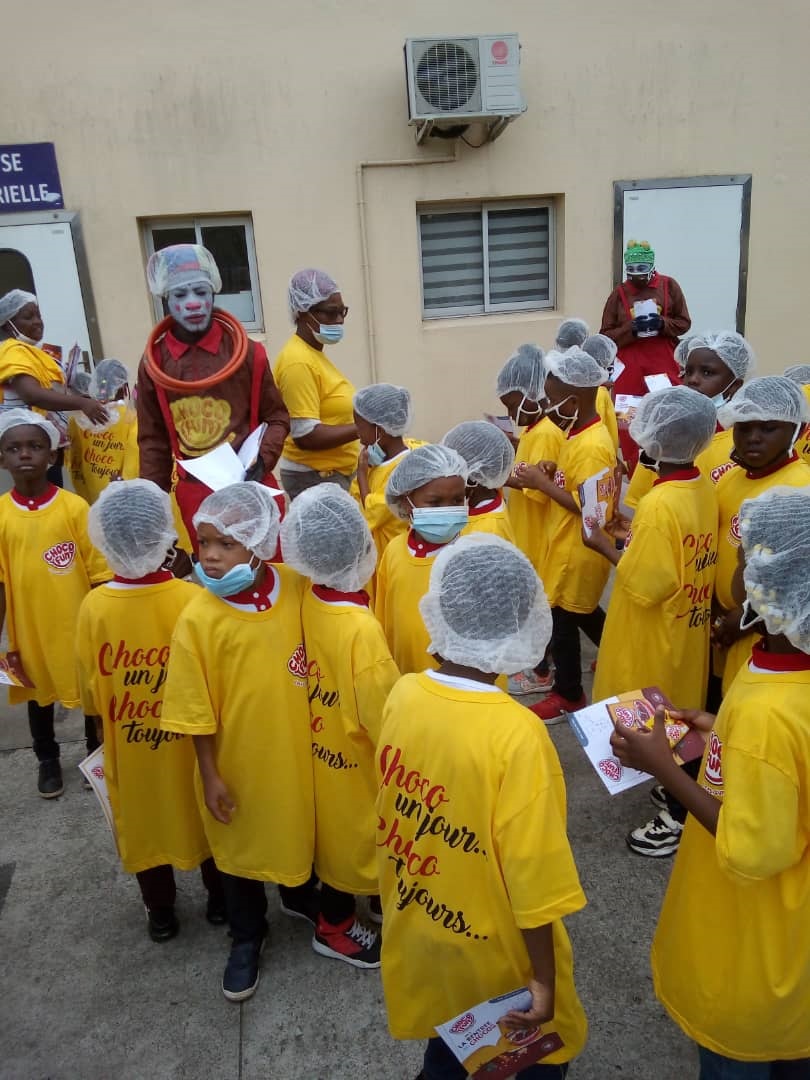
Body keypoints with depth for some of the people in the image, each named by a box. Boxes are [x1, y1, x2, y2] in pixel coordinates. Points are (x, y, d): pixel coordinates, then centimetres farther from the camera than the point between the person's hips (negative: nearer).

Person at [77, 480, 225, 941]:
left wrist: (105, 732, 12)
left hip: (129, 746, 1)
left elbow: (90, 691, -6)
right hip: (194, 743, 0)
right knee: (203, 815, 22)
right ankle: (219, 899, 41)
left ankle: (161, 913, 39)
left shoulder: (94, 606, -19)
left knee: (144, 822, 21)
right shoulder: (194, 599, -23)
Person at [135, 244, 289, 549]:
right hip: (194, 493, 1)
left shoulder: (246, 352, -3)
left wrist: (263, 458, -13)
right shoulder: (154, 363, 1)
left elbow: (276, 416, 4)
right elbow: (153, 440, 6)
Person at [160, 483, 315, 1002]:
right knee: (240, 849, 20)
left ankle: (301, 897, 56)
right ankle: (248, 936, 46)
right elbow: (196, 711, -13)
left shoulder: (297, 589, -16)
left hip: (298, 750, 2)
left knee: (301, 828, 25)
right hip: (238, 762, -2)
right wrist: (211, 777, -9)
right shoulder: (197, 618, -21)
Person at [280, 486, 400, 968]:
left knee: (337, 827, 28)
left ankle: (358, 895, 53)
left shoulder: (306, 599, -16)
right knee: (351, 834, 17)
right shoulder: (362, 629, -36)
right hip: (352, 755, -7)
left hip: (321, 736, 7)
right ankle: (335, 928, 41)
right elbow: (385, 716, -27)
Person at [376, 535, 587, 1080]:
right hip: (490, 947, -5)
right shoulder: (516, 733, -32)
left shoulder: (403, 694, -16)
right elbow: (532, 873, -23)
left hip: (415, 928, 5)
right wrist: (544, 979, -13)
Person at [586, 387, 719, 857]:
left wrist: (606, 546, -15)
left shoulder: (659, 505, -28)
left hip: (657, 637, -8)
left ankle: (679, 818, 22)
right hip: (689, 627, 8)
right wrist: (633, 540, 7)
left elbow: (645, 586, -26)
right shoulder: (705, 488, -1)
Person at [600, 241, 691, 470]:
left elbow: (684, 322, 5)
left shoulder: (669, 286, 3)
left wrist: (662, 324, -14)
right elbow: (606, 335, 0)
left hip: (663, 363, 0)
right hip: (629, 365, 0)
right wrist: (631, 329, -17)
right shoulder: (619, 293, 2)